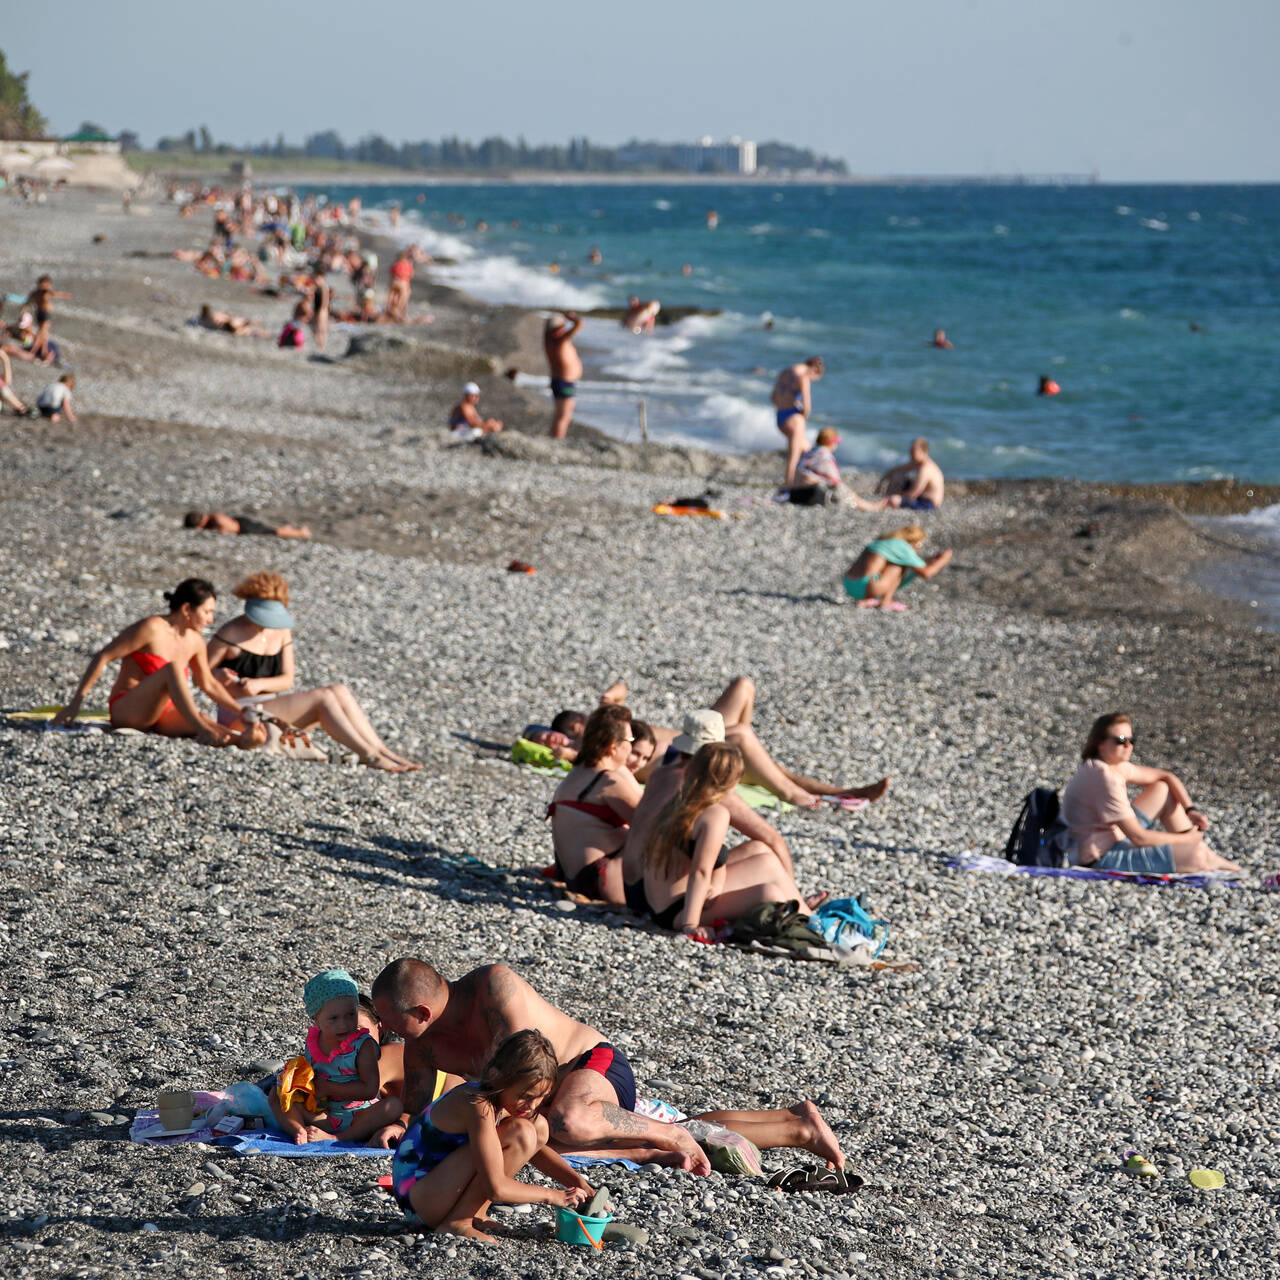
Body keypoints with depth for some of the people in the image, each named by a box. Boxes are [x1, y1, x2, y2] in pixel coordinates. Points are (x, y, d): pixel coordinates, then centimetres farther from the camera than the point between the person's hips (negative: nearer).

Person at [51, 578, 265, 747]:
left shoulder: (195, 641, 9)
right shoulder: (153, 629, -13)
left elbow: (209, 684, 23)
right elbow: (102, 657, -12)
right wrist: (76, 702, -16)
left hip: (162, 714, 6)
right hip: (126, 711, -6)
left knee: (200, 718, -29)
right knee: (173, 668, -32)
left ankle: (244, 738, -59)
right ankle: (203, 731, -47)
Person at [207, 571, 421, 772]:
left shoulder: (282, 632, 11)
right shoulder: (231, 633, -8)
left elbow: (287, 680, 8)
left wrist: (259, 684, -12)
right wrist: (219, 675, -29)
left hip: (273, 708, 7)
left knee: (339, 691, -14)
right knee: (321, 697, -24)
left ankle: (383, 751, -23)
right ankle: (368, 754, -29)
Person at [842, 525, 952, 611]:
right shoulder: (904, 547, -4)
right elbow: (926, 573, -5)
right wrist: (943, 559, 9)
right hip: (864, 587, -9)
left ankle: (866, 601, 11)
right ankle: (886, 602, 0)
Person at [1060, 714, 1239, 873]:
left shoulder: (1116, 766, 4)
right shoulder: (1104, 777, -26)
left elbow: (1166, 777, 16)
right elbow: (1138, 837, -26)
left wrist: (1190, 810, 0)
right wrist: (1186, 839, -13)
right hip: (1104, 859, -11)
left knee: (1163, 789, 14)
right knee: (1195, 855, -19)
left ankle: (1209, 856, 15)